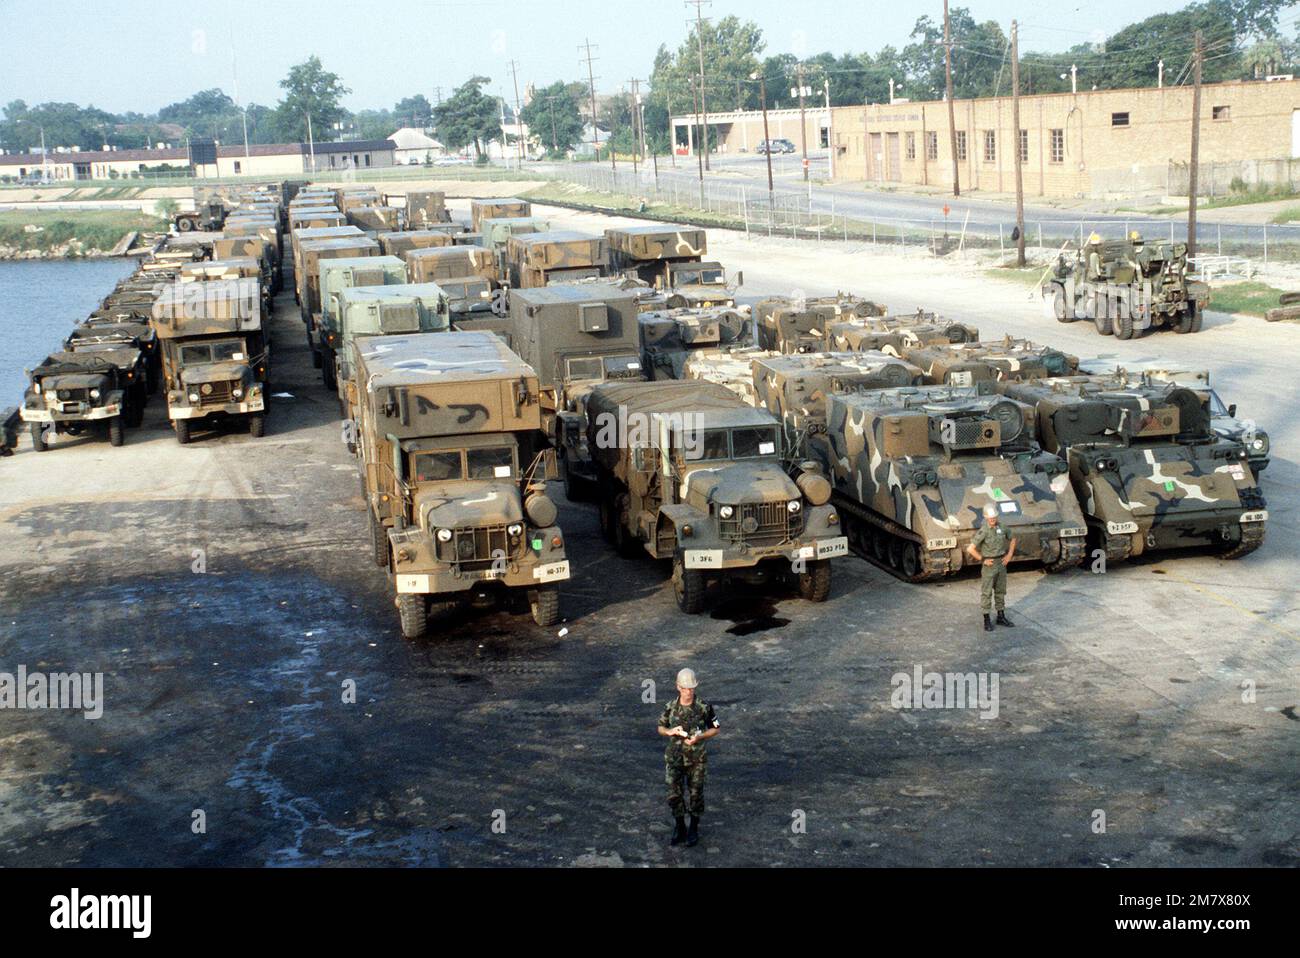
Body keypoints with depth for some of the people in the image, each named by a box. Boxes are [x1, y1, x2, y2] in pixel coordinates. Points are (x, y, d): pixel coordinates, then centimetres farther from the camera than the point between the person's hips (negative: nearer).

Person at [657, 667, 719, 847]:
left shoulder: (704, 707, -12)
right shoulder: (670, 707, -5)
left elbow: (715, 729, -1)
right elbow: (660, 728, 7)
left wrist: (699, 737, -18)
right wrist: (670, 732, -16)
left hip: (696, 759, -2)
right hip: (674, 758, 2)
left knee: (695, 795, 8)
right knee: (674, 795, 3)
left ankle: (694, 829, 27)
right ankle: (680, 828, 24)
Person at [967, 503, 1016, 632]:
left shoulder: (1001, 527, -1)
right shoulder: (983, 532, -19)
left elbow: (1012, 540, 17)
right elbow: (970, 549, -23)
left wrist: (1009, 555, 6)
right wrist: (983, 560, -15)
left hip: (1001, 563, 6)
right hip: (989, 565, -6)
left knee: (1000, 591, 14)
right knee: (986, 593, 2)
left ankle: (1001, 617, 25)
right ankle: (987, 621, 8)